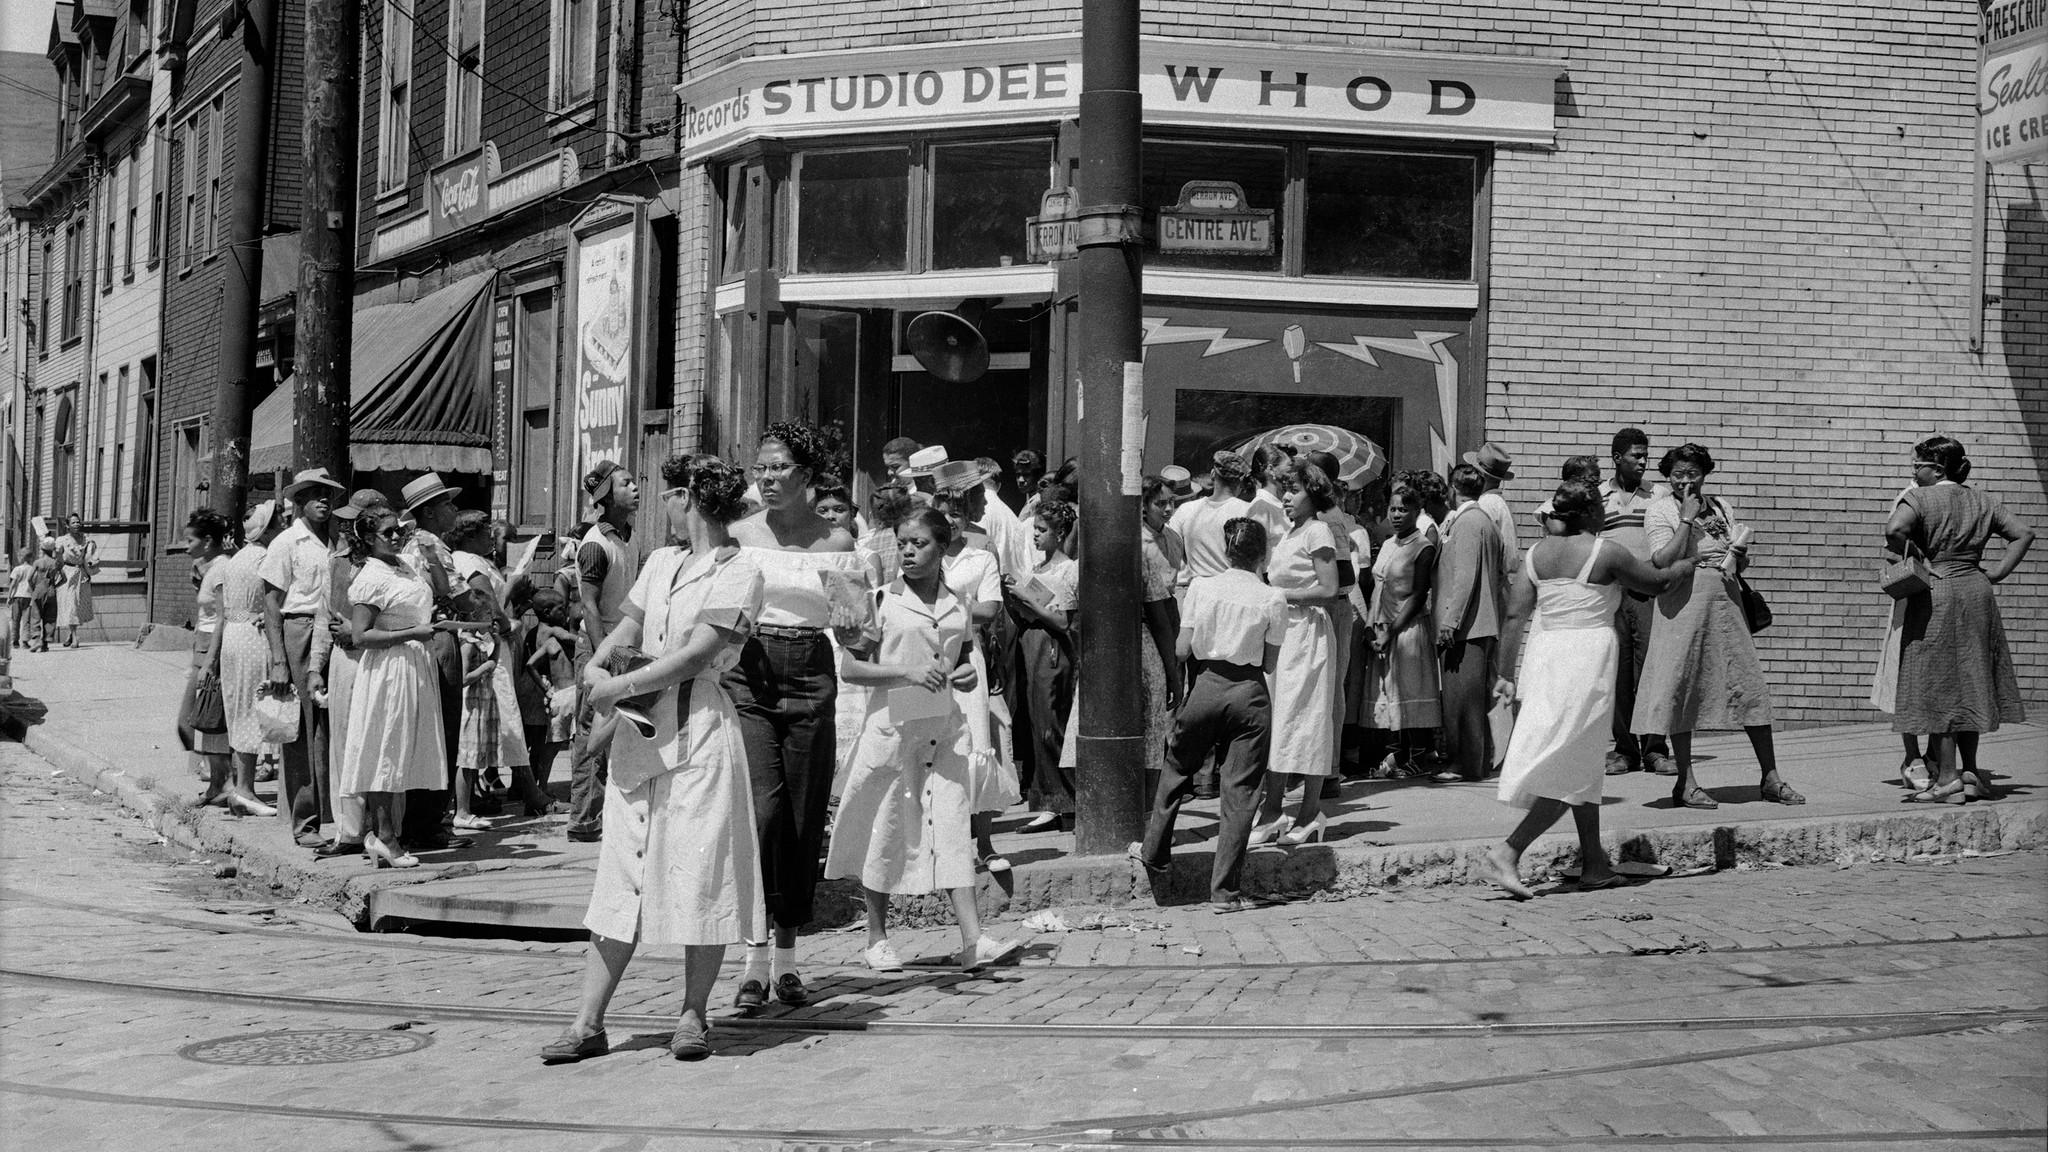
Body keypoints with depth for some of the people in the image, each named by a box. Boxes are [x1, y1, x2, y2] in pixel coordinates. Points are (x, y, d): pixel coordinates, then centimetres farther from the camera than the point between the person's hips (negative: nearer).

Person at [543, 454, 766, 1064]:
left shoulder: (739, 573, -4)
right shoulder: (660, 563, 19)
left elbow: (696, 654, -12)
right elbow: (627, 629, 15)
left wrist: (619, 686, -12)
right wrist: (594, 667, -5)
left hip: (699, 727, -6)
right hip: (639, 726, 6)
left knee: (699, 871, -3)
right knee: (621, 874, 4)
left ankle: (693, 1014, 10)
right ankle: (588, 1023, 4)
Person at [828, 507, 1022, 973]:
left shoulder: (957, 604, 8)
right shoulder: (882, 600, -4)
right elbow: (849, 668, -8)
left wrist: (968, 674, -2)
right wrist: (907, 673, -19)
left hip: (945, 727, 3)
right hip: (892, 726, -3)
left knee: (953, 829, -3)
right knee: (886, 831, 5)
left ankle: (973, 941, -7)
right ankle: (877, 938, 20)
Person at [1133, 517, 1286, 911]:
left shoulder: (1201, 586, -2)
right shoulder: (1273, 599, -4)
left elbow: (1182, 650, -2)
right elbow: (1270, 665, -1)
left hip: (1204, 685, 1)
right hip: (1250, 693, -1)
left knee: (1176, 771, 22)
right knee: (1240, 792, 3)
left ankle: (1154, 851, 35)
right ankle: (1224, 891, 4)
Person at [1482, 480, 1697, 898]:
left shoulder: (1537, 553, 7)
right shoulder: (1607, 553, -6)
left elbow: (1516, 616, 3)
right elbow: (1657, 582, 7)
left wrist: (1506, 672, 6)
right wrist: (1686, 566, 28)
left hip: (1543, 653, 6)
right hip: (1588, 652, -6)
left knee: (1586, 765, 17)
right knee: (1571, 769, -4)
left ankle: (1594, 864, 21)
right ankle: (1507, 852, -15)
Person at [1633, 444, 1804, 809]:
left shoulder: (1720, 507, 14)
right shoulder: (1659, 510, -2)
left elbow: (1743, 562, 20)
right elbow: (1663, 562, -17)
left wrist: (1737, 554, -2)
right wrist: (1687, 518, -14)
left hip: (1726, 603, 5)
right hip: (1683, 605, -5)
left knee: (1750, 687, 3)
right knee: (1682, 690, -1)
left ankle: (1770, 779, 12)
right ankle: (1686, 783, 8)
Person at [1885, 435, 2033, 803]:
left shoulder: (1920, 499, -8)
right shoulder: (1982, 501, 11)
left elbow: (1893, 530, -27)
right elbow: (2023, 534, 10)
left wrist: (1913, 554, -10)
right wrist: (1997, 574, 7)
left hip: (1935, 593, -6)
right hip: (1977, 593, 6)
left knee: (1938, 686, -1)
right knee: (1968, 684, 14)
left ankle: (1948, 779, -1)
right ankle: (1970, 772, 18)